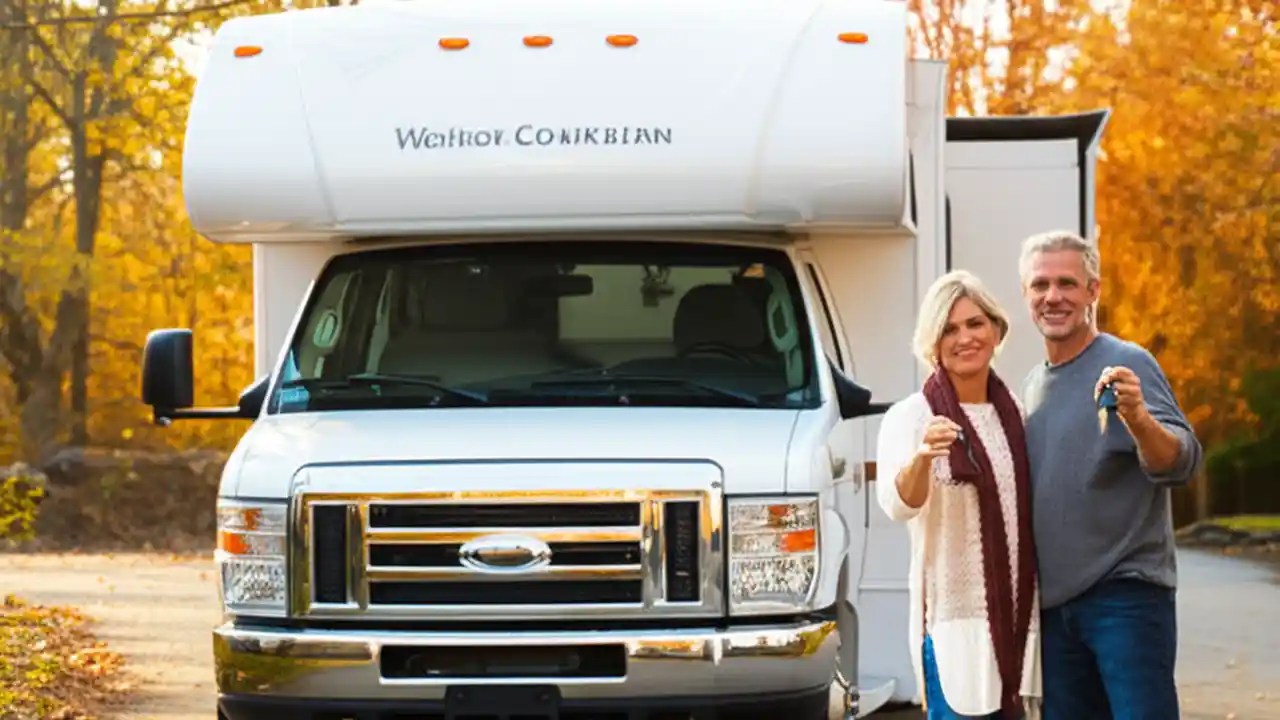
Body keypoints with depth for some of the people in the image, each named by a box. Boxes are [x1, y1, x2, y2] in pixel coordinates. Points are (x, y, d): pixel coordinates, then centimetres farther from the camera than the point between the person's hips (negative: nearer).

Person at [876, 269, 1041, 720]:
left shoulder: (1013, 413, 12)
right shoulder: (910, 416, -7)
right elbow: (897, 503, -24)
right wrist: (922, 457, -43)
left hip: (1018, 618, 6)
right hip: (953, 618, -6)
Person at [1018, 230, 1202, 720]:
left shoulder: (1126, 365, -7)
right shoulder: (1032, 385, 14)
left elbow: (1181, 463, -20)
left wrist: (1137, 418, -40)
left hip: (1126, 593, -7)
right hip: (1054, 603, 7)